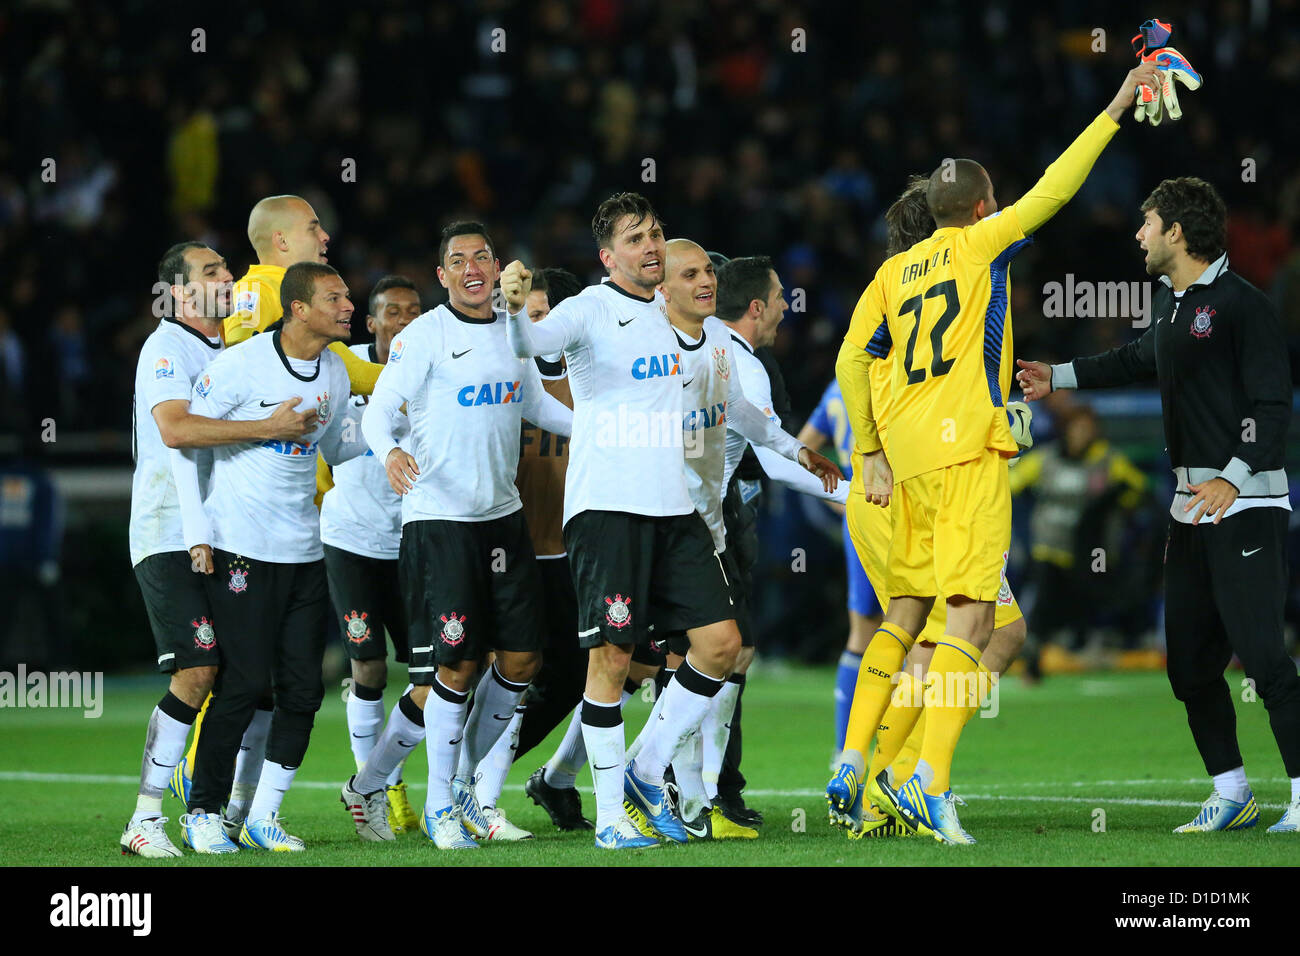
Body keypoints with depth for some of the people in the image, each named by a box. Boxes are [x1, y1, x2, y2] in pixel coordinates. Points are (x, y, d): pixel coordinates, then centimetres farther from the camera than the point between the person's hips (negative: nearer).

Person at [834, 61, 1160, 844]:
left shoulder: (895, 271, 15)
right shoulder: (983, 243, 2)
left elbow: (852, 361, 10)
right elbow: (1054, 190, -2)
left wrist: (870, 453, 13)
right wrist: (1115, 112, 5)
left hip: (911, 456, 6)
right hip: (968, 448, -6)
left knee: (906, 613, 14)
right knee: (971, 613, -11)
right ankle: (933, 780, -23)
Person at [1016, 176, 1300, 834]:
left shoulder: (1241, 303, -11)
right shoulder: (1168, 302, 16)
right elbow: (1139, 360, 38)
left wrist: (1234, 477, -27)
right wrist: (1059, 377, 45)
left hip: (1245, 503, -9)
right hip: (1191, 504, 9)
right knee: (1188, 659, 9)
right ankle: (1231, 796, 19)